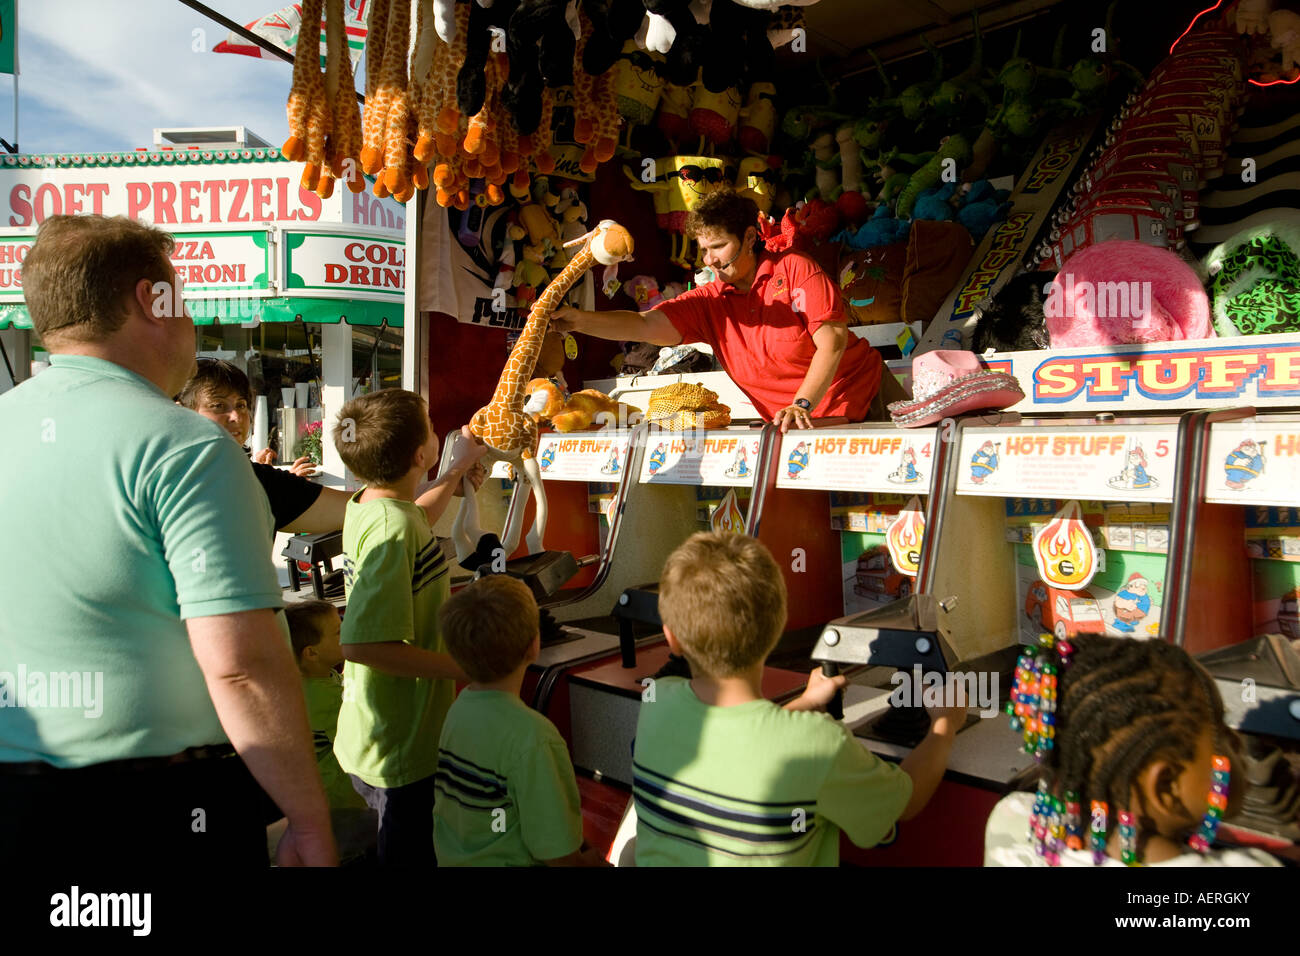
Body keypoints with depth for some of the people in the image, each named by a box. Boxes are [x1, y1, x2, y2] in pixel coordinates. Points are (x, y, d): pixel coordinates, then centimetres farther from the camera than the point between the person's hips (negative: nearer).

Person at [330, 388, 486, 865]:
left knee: (402, 850, 26)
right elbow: (362, 644, -32)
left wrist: (459, 466, 36)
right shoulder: (392, 527, -27)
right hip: (401, 753, -9)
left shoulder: (366, 504, 4)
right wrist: (460, 666, -25)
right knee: (413, 855, 8)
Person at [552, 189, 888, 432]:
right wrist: (579, 320, -25)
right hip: (806, 423, 2)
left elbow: (832, 340, -17)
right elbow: (645, 325, -10)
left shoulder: (795, 268, -7)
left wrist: (802, 405, -30)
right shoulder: (709, 303, 3)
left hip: (865, 388, -2)